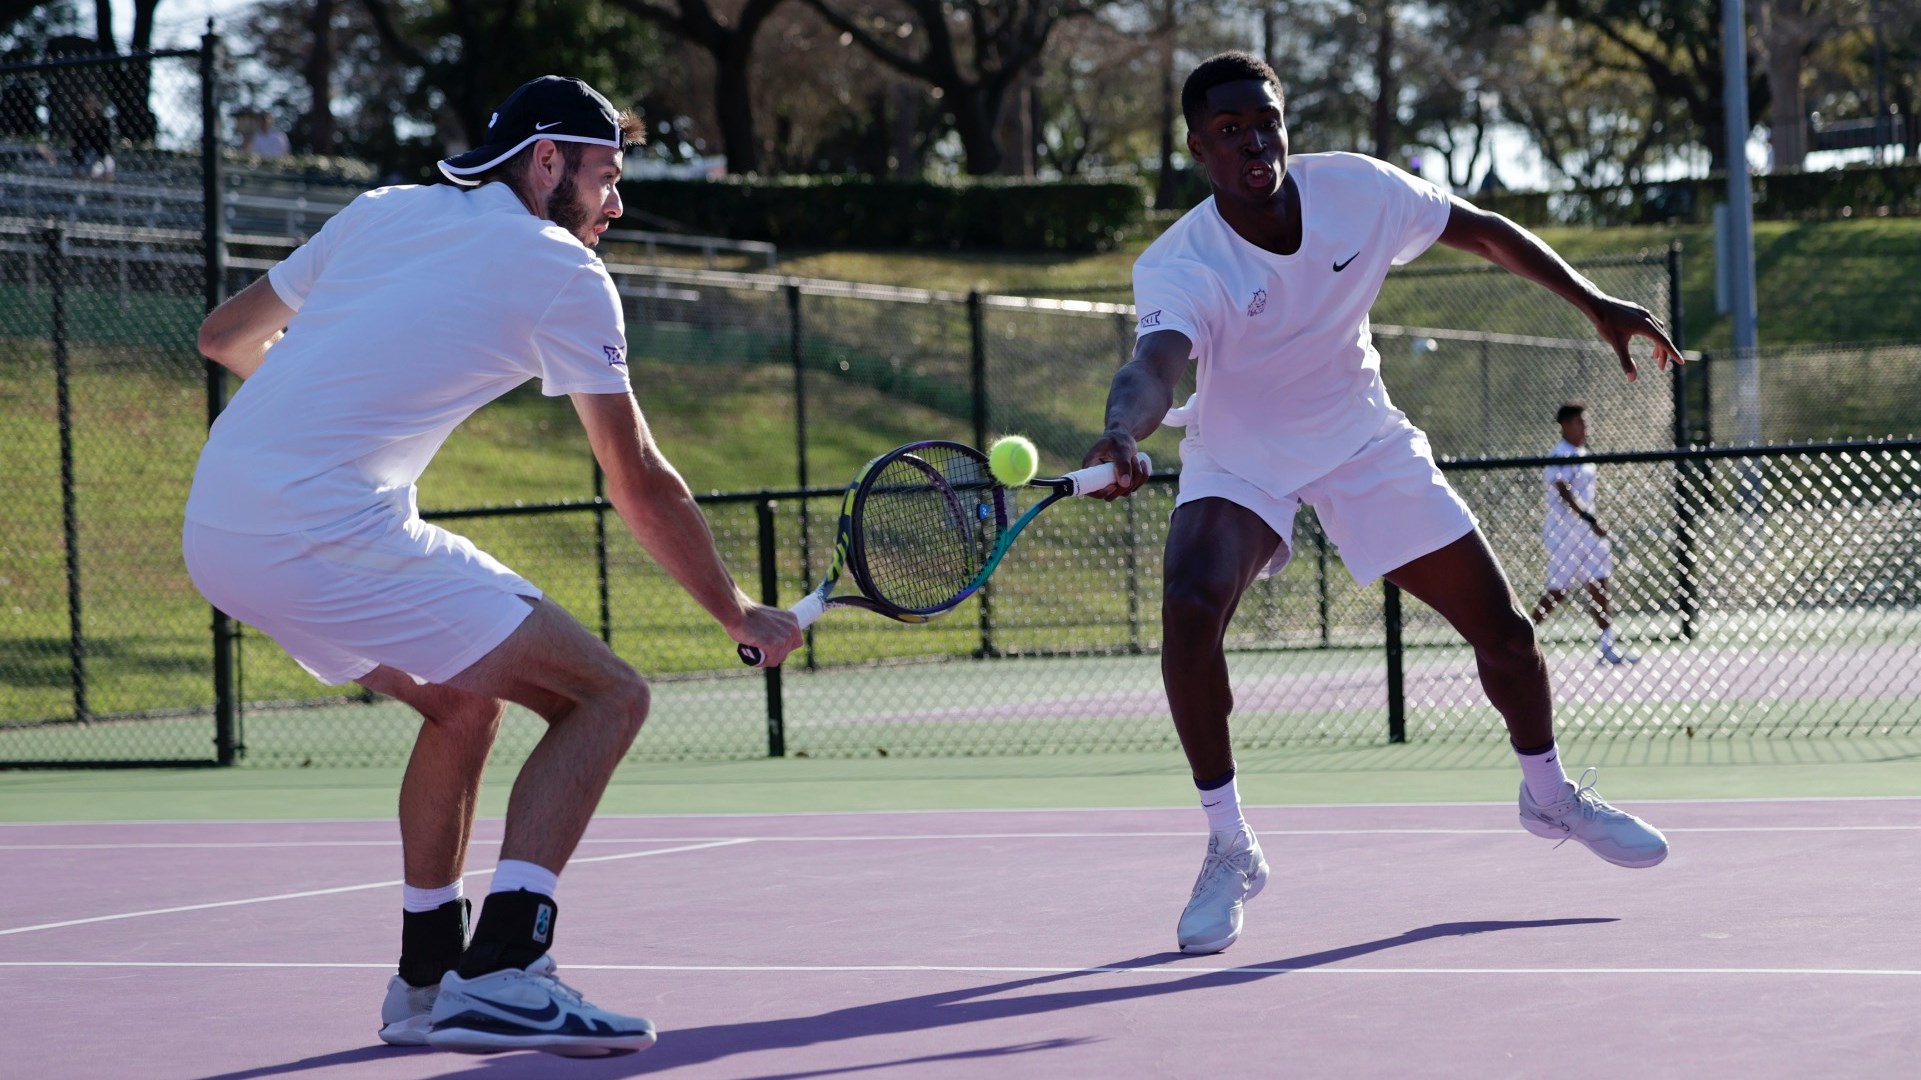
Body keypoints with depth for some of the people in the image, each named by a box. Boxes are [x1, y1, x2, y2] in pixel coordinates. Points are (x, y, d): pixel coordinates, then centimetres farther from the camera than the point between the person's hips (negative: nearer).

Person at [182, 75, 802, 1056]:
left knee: (462, 701, 28)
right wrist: (741, 617, 17)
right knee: (607, 695, -3)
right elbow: (638, 486, 5)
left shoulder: (380, 211, 20)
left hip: (213, 531, 8)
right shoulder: (564, 273, 2)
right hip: (331, 534, -8)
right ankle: (498, 976, -16)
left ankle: (425, 980, 28)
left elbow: (225, 336, 31)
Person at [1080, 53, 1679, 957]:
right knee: (1189, 605, -31)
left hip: (1364, 442, 3)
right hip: (1239, 462, -3)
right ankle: (1229, 849, -16)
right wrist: (1121, 433, -71)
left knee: (1501, 624, 3)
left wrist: (1595, 303, -3)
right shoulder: (1180, 266, -29)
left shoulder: (1357, 190, -19)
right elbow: (1157, 364, -49)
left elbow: (1483, 232, -3)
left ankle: (1548, 791, 35)